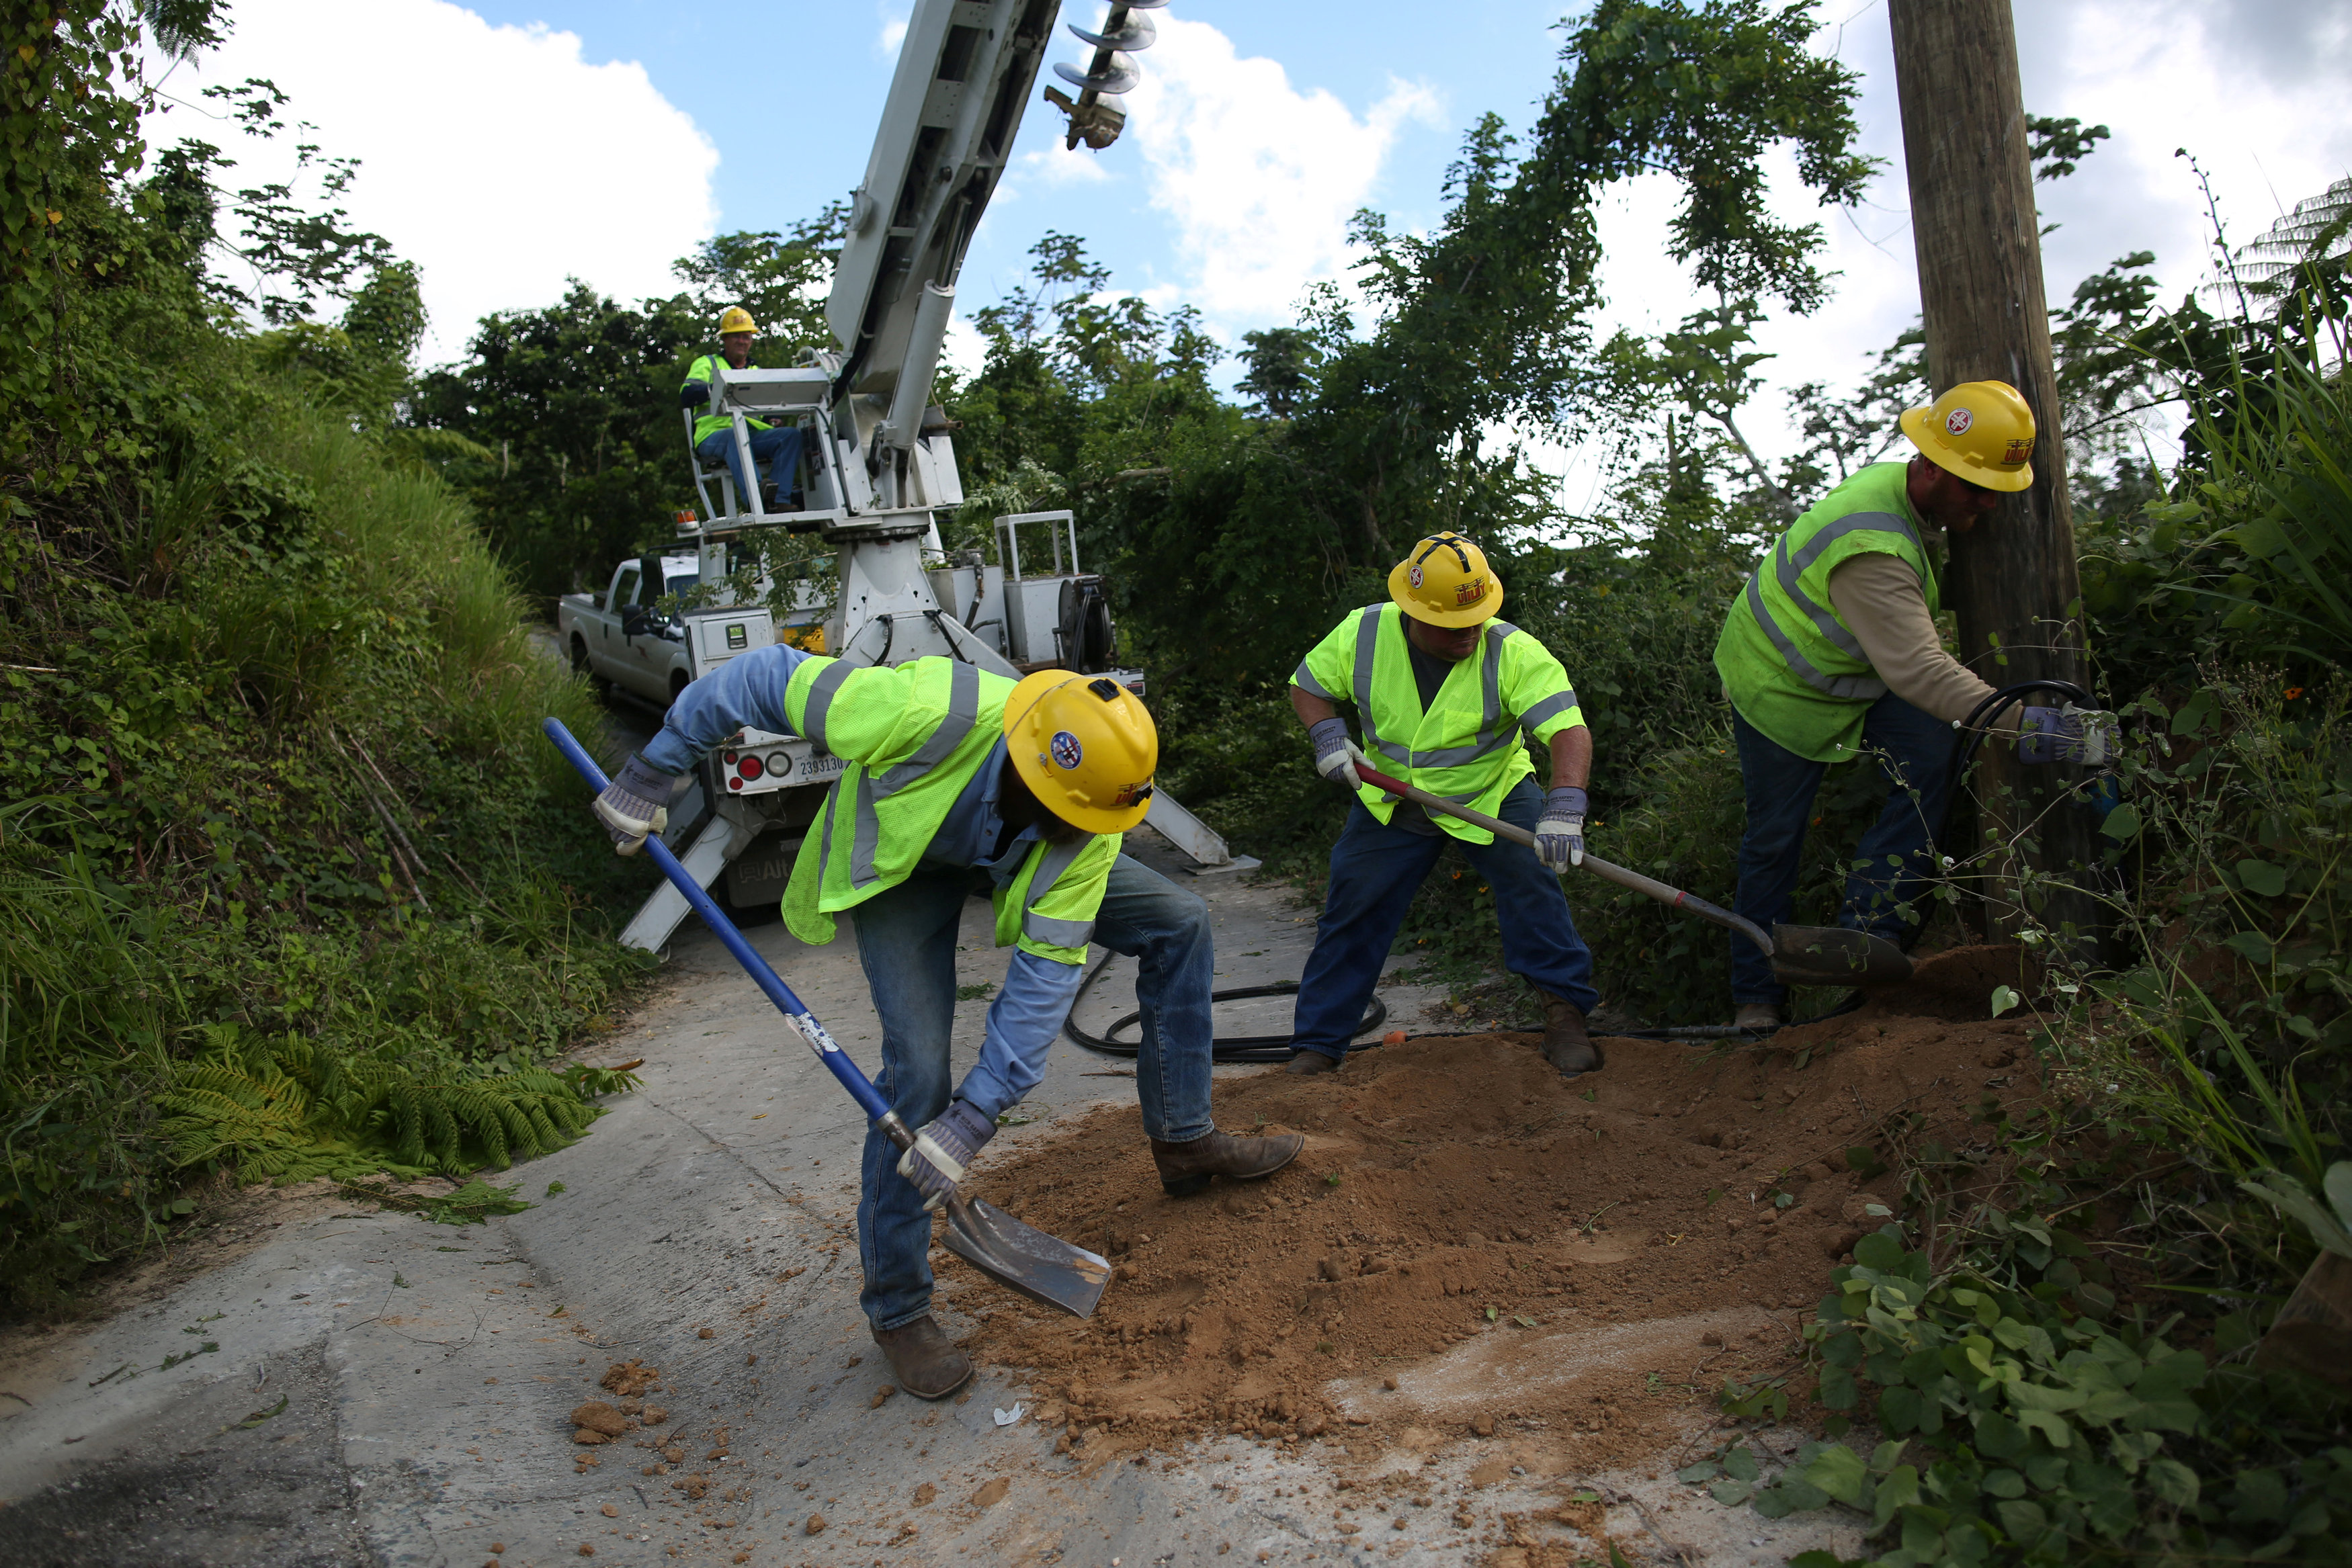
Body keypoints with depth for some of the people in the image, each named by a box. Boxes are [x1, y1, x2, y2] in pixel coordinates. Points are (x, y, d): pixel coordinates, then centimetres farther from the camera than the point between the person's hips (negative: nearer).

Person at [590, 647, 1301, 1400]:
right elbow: (763, 676, -31)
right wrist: (650, 776, -20)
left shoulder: (1087, 828, -32)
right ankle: (897, 1307, 2)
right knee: (917, 1068, -16)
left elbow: (1047, 971, -28)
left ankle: (1185, 1141, 12)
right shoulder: (924, 712, -44)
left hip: (1014, 860, 4)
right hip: (900, 862, -4)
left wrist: (974, 1116, -31)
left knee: (1179, 921, -4)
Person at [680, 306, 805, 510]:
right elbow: (686, 396, 1)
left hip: (754, 435, 4)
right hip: (714, 437, -4)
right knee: (736, 434, -39)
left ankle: (778, 500, -39)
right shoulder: (707, 364, 20)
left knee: (791, 434, -24)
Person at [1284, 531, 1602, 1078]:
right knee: (1351, 911, 3)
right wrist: (1328, 735, -19)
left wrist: (1564, 808, -49)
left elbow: (1569, 731, -33)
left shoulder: (1515, 653, -25)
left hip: (1492, 796, -2)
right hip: (1390, 800, 2)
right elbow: (1308, 685, 0)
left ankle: (1564, 1012, -6)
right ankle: (1318, 1043, 17)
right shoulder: (1364, 633, -16)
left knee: (1531, 879, -23)